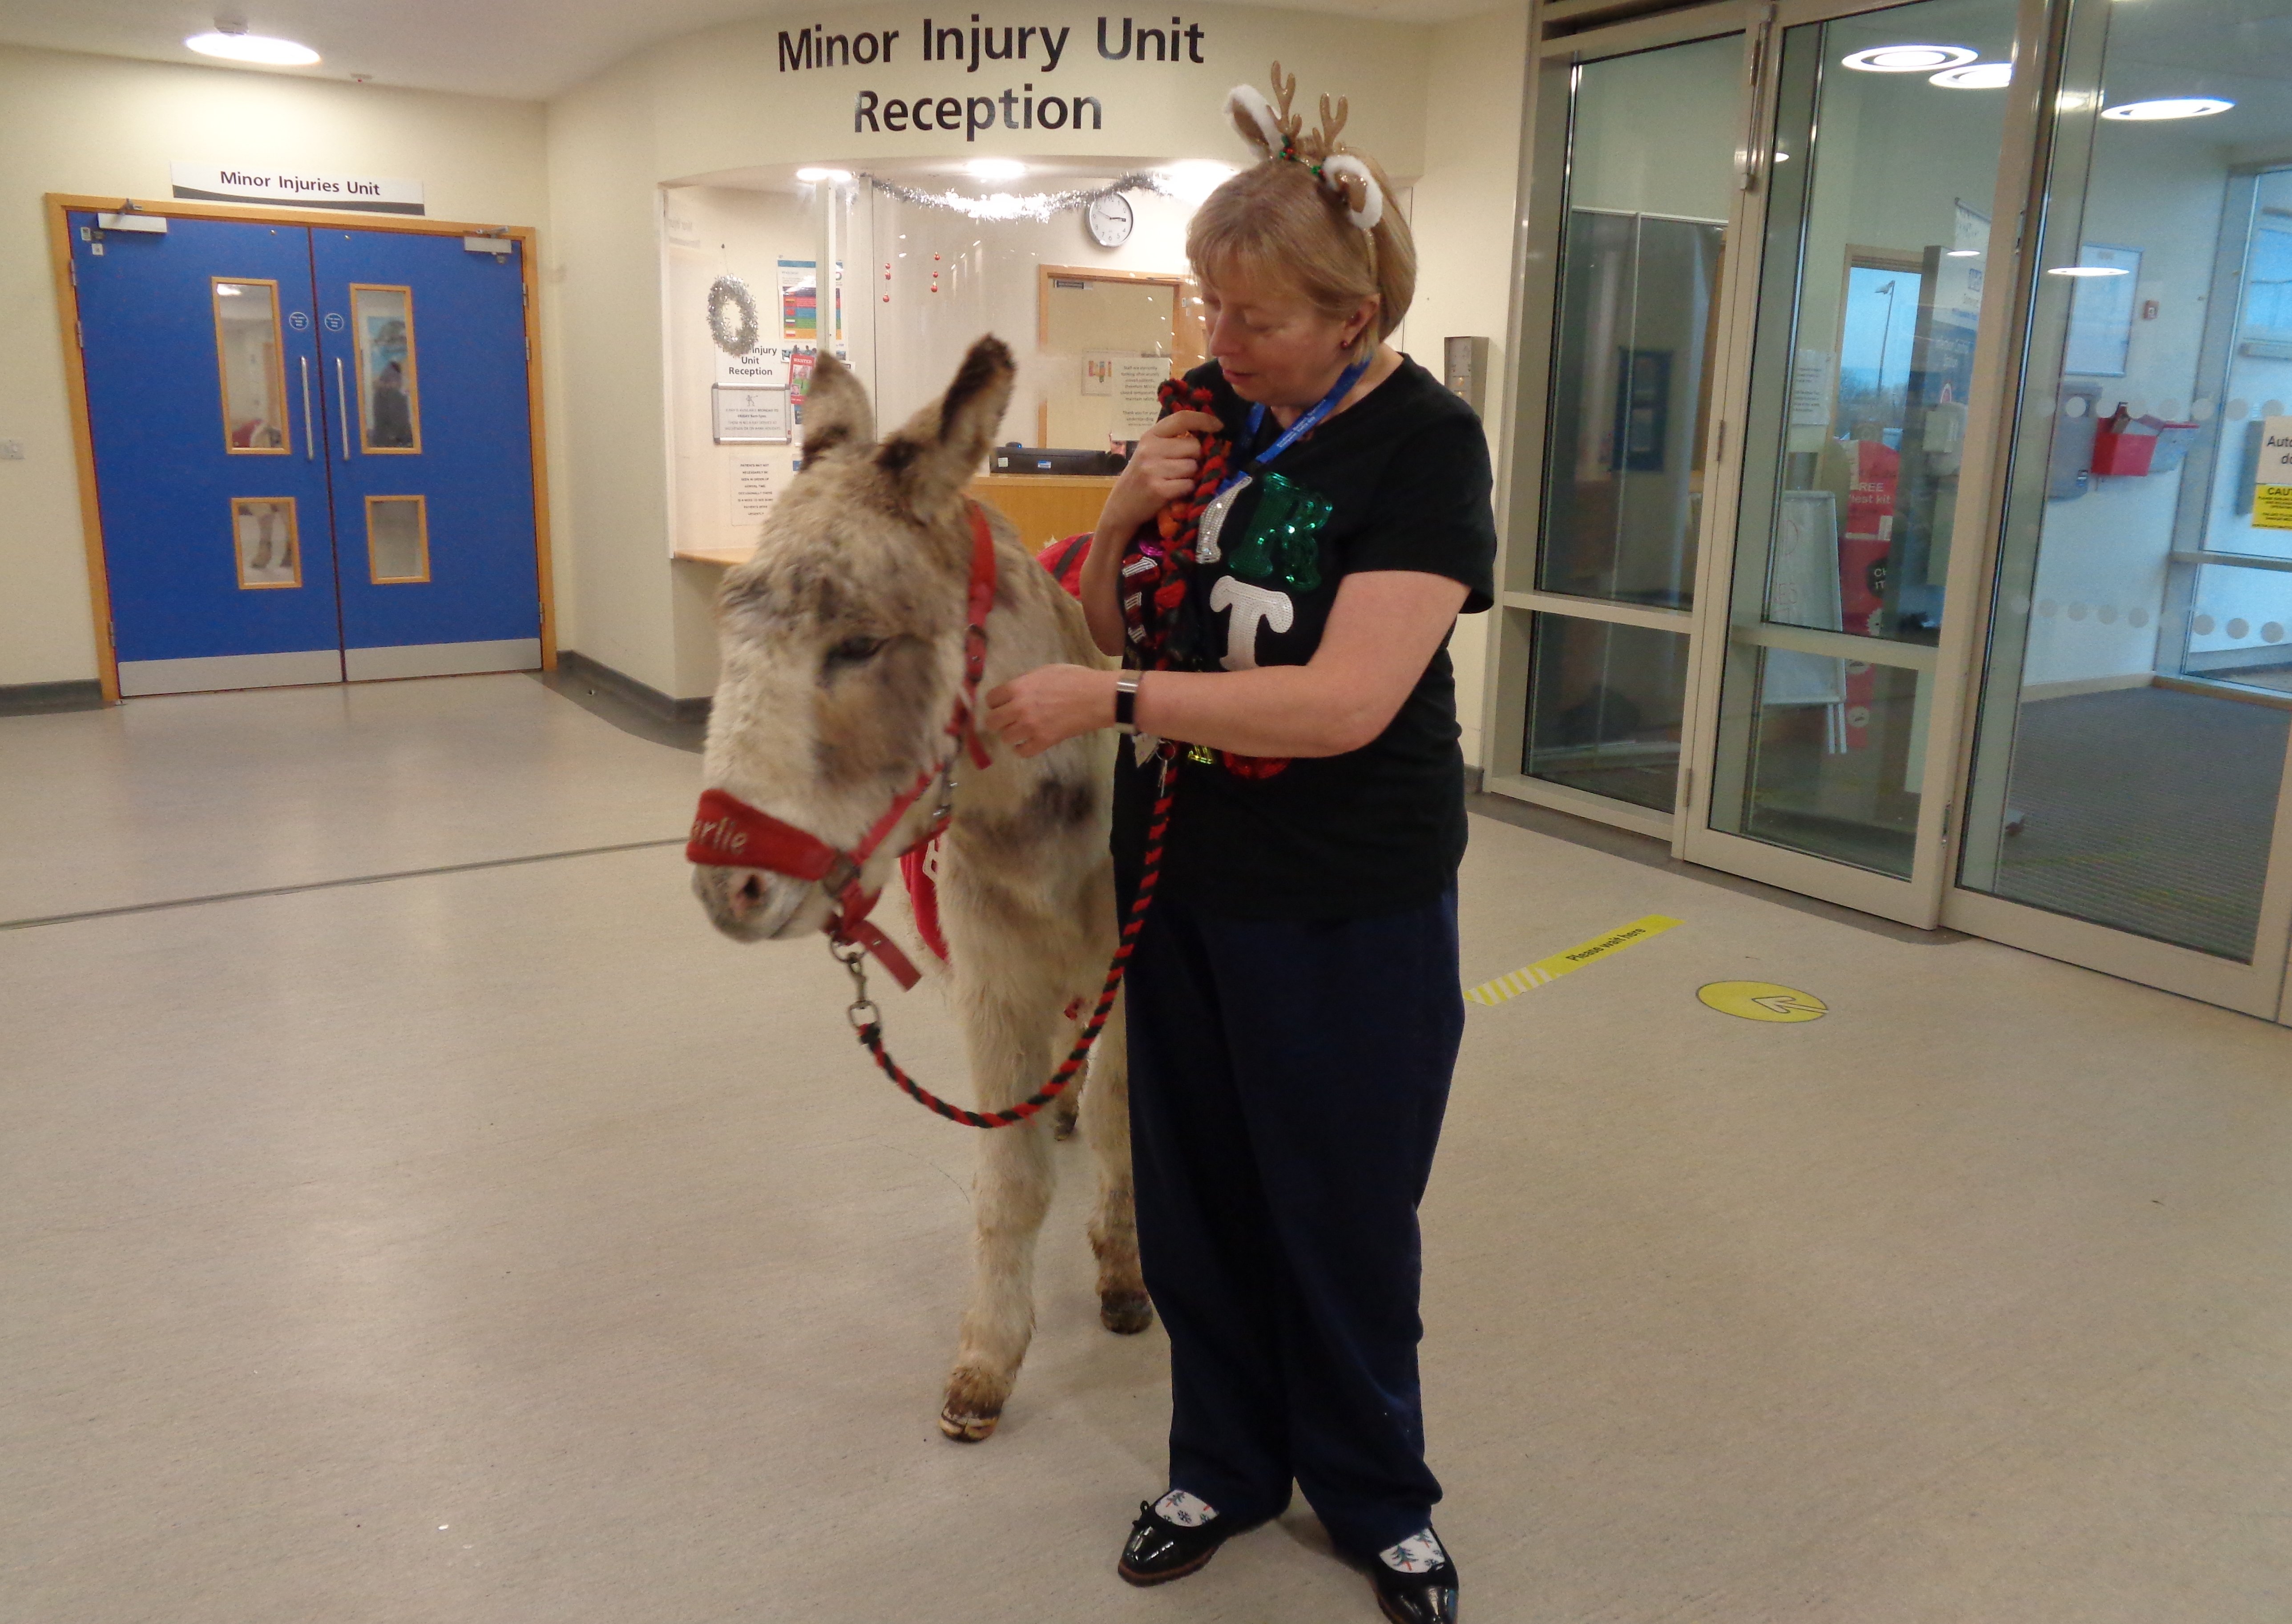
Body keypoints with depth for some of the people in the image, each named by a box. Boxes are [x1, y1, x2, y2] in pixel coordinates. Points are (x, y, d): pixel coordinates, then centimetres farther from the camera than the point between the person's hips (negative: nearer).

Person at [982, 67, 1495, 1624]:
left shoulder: (1426, 444, -16)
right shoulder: (1215, 404, 1)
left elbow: (1348, 698, -27)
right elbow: (1117, 623, 9)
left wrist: (1108, 701, -26)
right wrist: (1127, 513, -11)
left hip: (1352, 910, -6)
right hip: (1182, 870, 6)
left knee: (1345, 1214, 11)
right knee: (1194, 1190, 17)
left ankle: (1378, 1494, 36)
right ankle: (1225, 1464, 40)